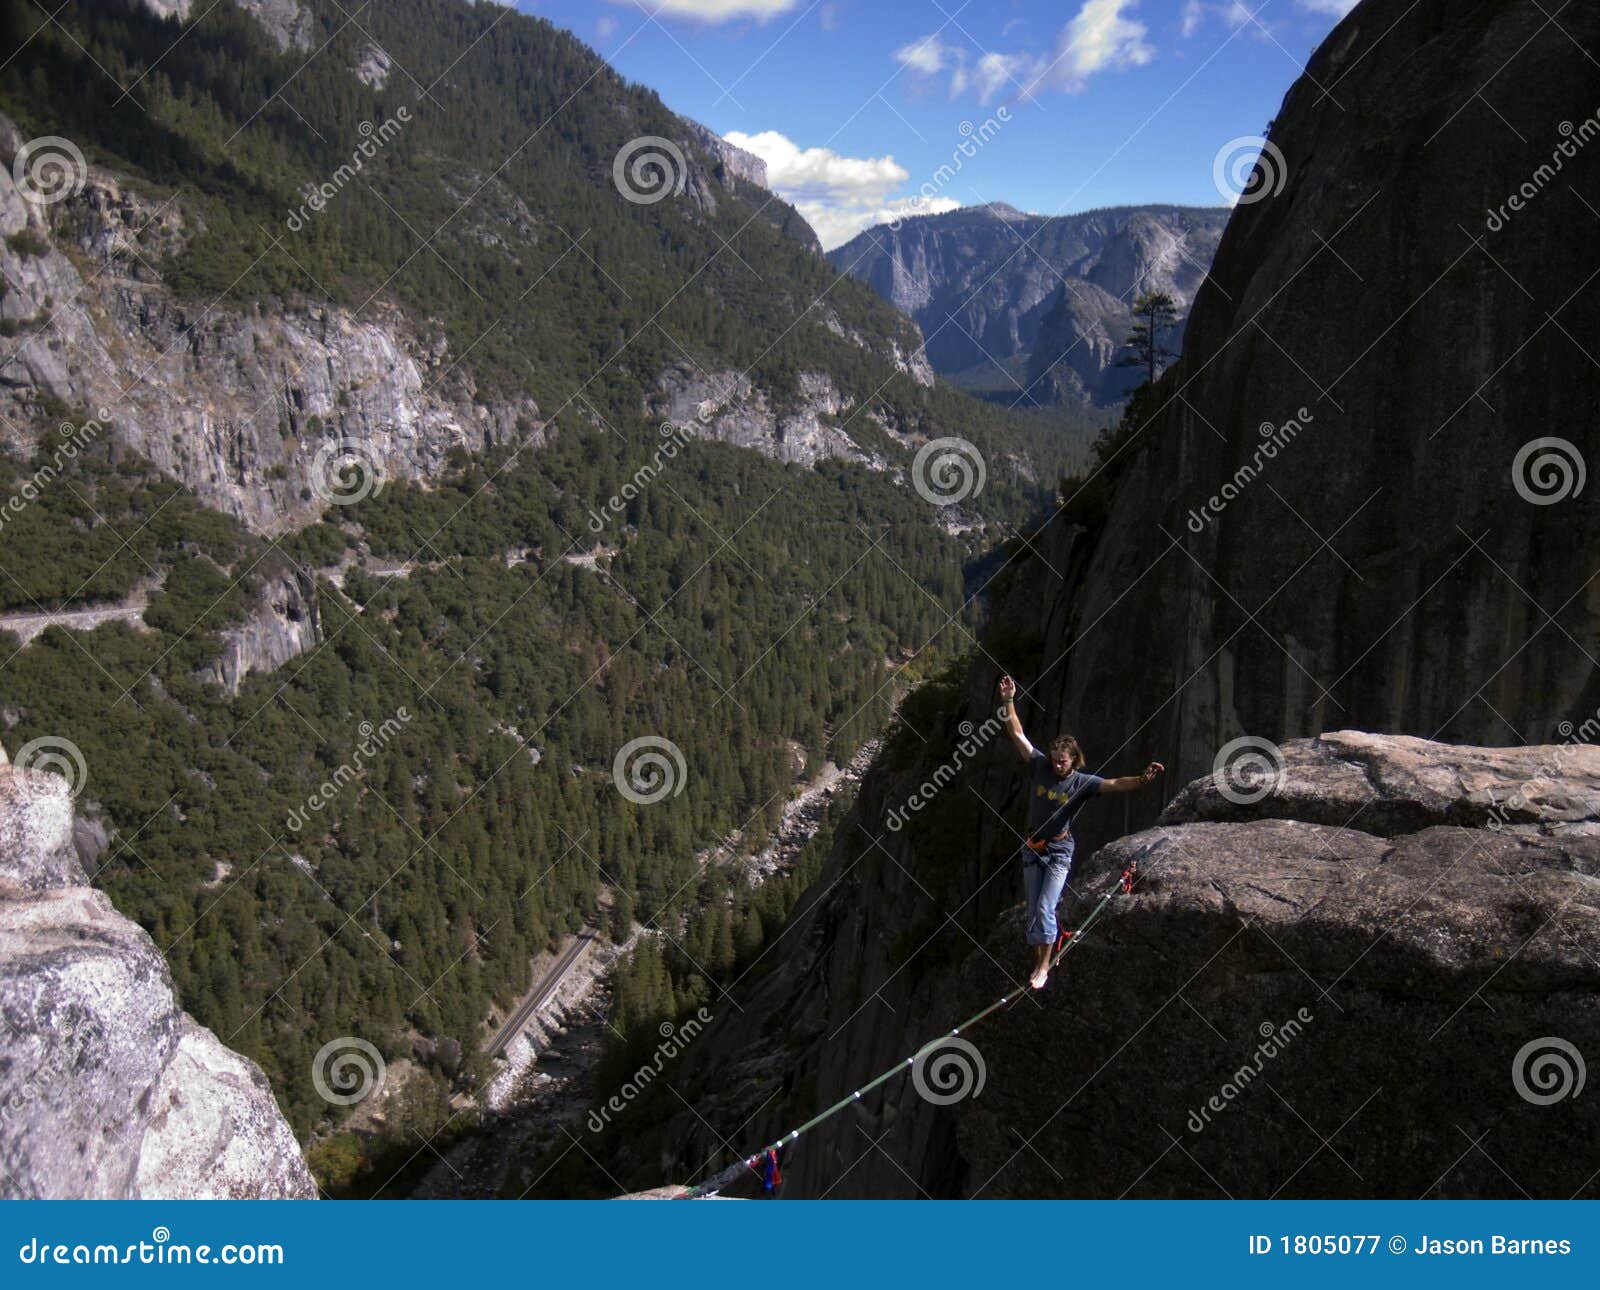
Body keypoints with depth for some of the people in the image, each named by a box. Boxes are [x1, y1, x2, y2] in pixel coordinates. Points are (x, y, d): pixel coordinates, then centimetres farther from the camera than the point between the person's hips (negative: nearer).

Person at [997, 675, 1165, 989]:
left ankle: (1044, 966, 2)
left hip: (1059, 850, -3)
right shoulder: (1039, 766, -6)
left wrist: (1143, 779, -43)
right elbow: (1017, 735, -6)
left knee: (1045, 909, -11)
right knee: (1033, 910, 8)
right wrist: (1008, 701, -14)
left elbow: (1116, 784, -25)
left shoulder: (1082, 782, -13)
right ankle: (1037, 963, 20)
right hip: (1032, 847, 3)